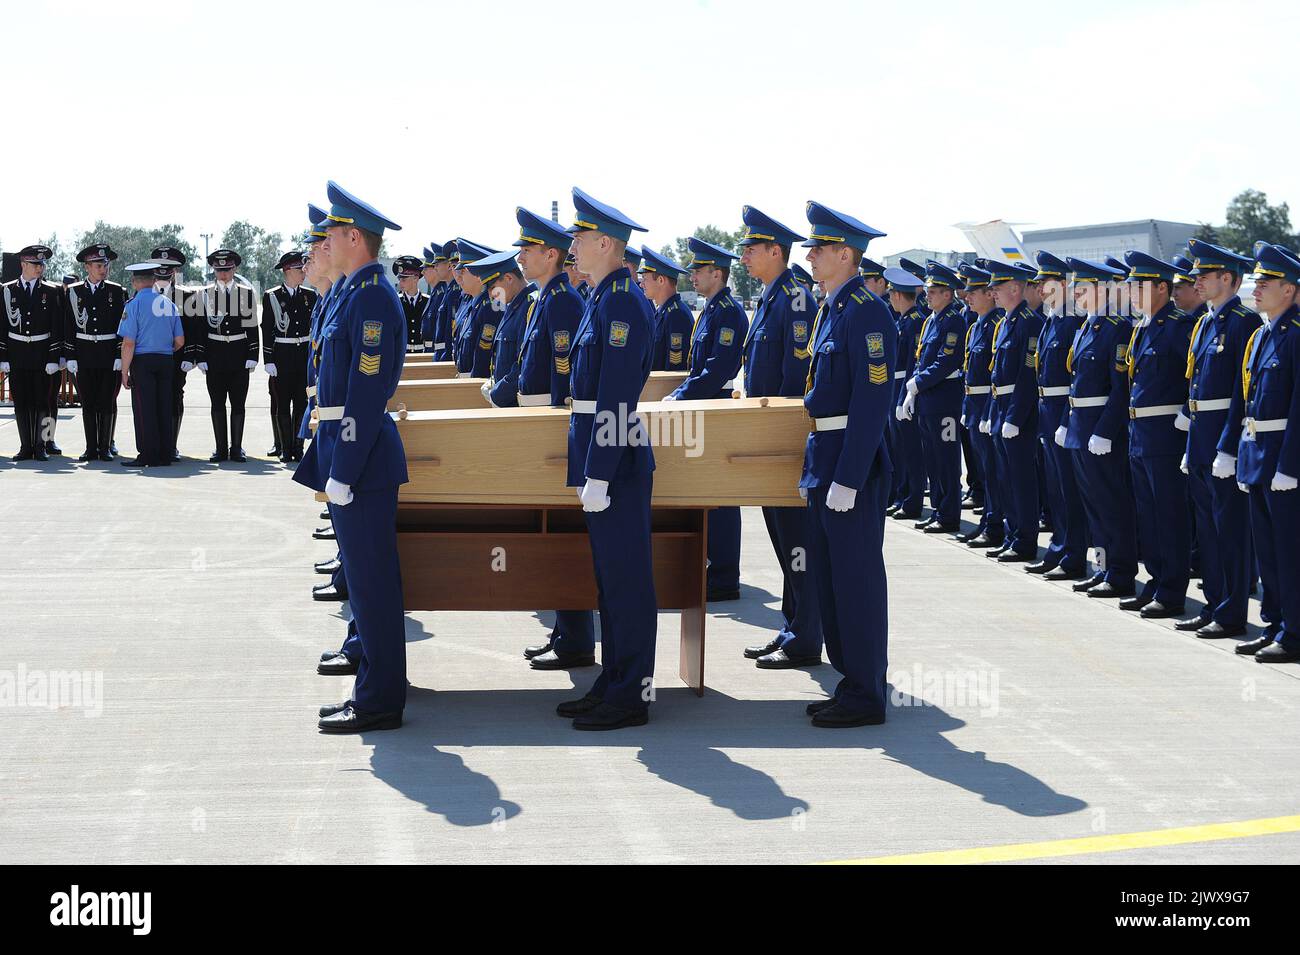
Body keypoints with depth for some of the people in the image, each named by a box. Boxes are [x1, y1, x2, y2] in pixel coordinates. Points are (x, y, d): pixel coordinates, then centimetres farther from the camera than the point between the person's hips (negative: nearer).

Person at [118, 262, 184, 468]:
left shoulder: (134, 304, -7)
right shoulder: (168, 304, 9)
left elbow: (129, 343, -12)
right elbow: (180, 341, 11)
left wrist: (124, 371, -8)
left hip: (142, 361, -5)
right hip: (165, 361, 5)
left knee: (144, 410, -1)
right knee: (164, 408, 8)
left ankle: (147, 455, -1)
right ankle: (164, 456, 11)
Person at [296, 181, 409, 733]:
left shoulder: (373, 298, -16)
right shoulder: (352, 293, 15)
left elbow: (365, 394, -21)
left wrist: (341, 475, -21)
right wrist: (327, 467, 20)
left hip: (362, 460, -10)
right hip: (344, 450, 10)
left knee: (371, 579, -4)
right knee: (364, 577, 15)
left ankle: (379, 702, 3)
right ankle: (374, 689, 23)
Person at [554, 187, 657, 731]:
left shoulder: (622, 302, -16)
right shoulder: (606, 299, 15)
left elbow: (615, 398, -21)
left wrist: (598, 476, -22)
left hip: (616, 461, -10)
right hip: (600, 459, 10)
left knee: (625, 578, -3)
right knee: (609, 575, 15)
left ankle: (631, 696, 4)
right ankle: (614, 682, 23)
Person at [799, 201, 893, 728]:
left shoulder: (865, 312, -15)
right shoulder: (830, 309, 14)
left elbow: (873, 401, -20)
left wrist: (847, 479, -22)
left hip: (852, 463, -10)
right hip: (825, 458, 10)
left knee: (856, 577, -3)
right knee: (827, 574, 14)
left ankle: (865, 695, 5)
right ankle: (852, 679, 24)